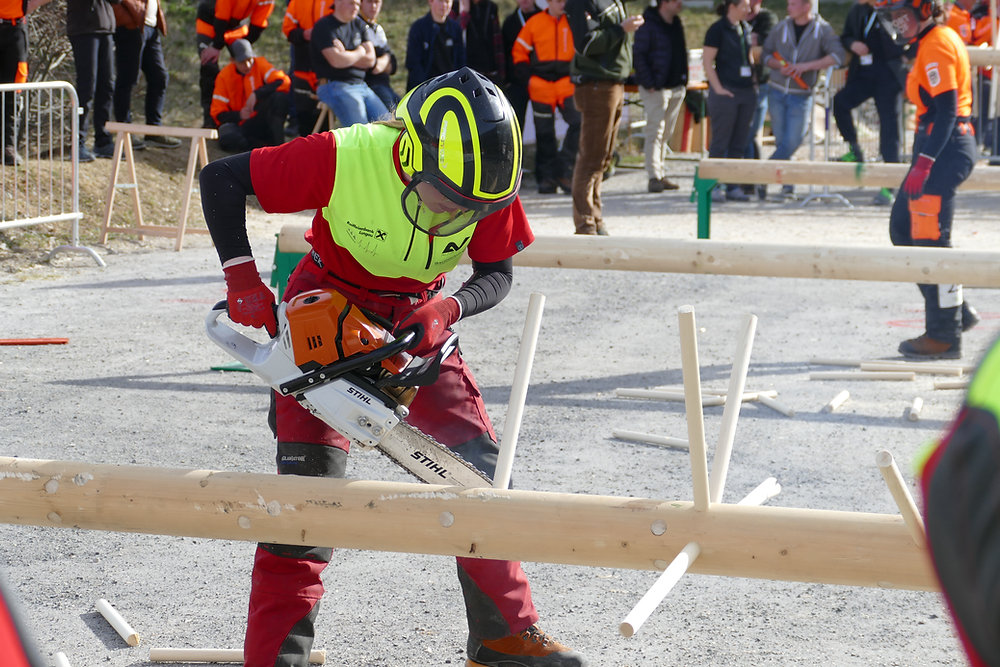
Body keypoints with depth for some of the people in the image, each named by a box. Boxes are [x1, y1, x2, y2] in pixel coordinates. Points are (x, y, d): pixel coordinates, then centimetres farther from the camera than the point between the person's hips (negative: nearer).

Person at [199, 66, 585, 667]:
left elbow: (497, 274, -9)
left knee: (477, 461, -1)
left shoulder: (490, 186, -23)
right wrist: (243, 283, -29)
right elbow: (220, 182, -24)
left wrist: (446, 310, -28)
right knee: (311, 475, -13)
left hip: (417, 319, 4)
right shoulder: (345, 159, -33)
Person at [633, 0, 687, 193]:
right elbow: (638, 54, -13)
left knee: (666, 133, 11)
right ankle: (654, 177, -9)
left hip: (676, 88, 8)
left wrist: (683, 79, 12)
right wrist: (649, 83, -17)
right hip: (656, 88, -8)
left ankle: (659, 174, 18)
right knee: (655, 132, -9)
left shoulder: (676, 24, 13)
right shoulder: (648, 25, -11)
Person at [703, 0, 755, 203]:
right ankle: (714, 186, 2)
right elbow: (707, 61, -9)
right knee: (720, 142, -3)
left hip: (747, 92, 7)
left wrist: (753, 81, 15)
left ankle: (733, 186, 13)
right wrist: (717, 88, -14)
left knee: (739, 143, 8)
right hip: (726, 91, -7)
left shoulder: (746, 28, 14)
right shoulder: (717, 29, -7)